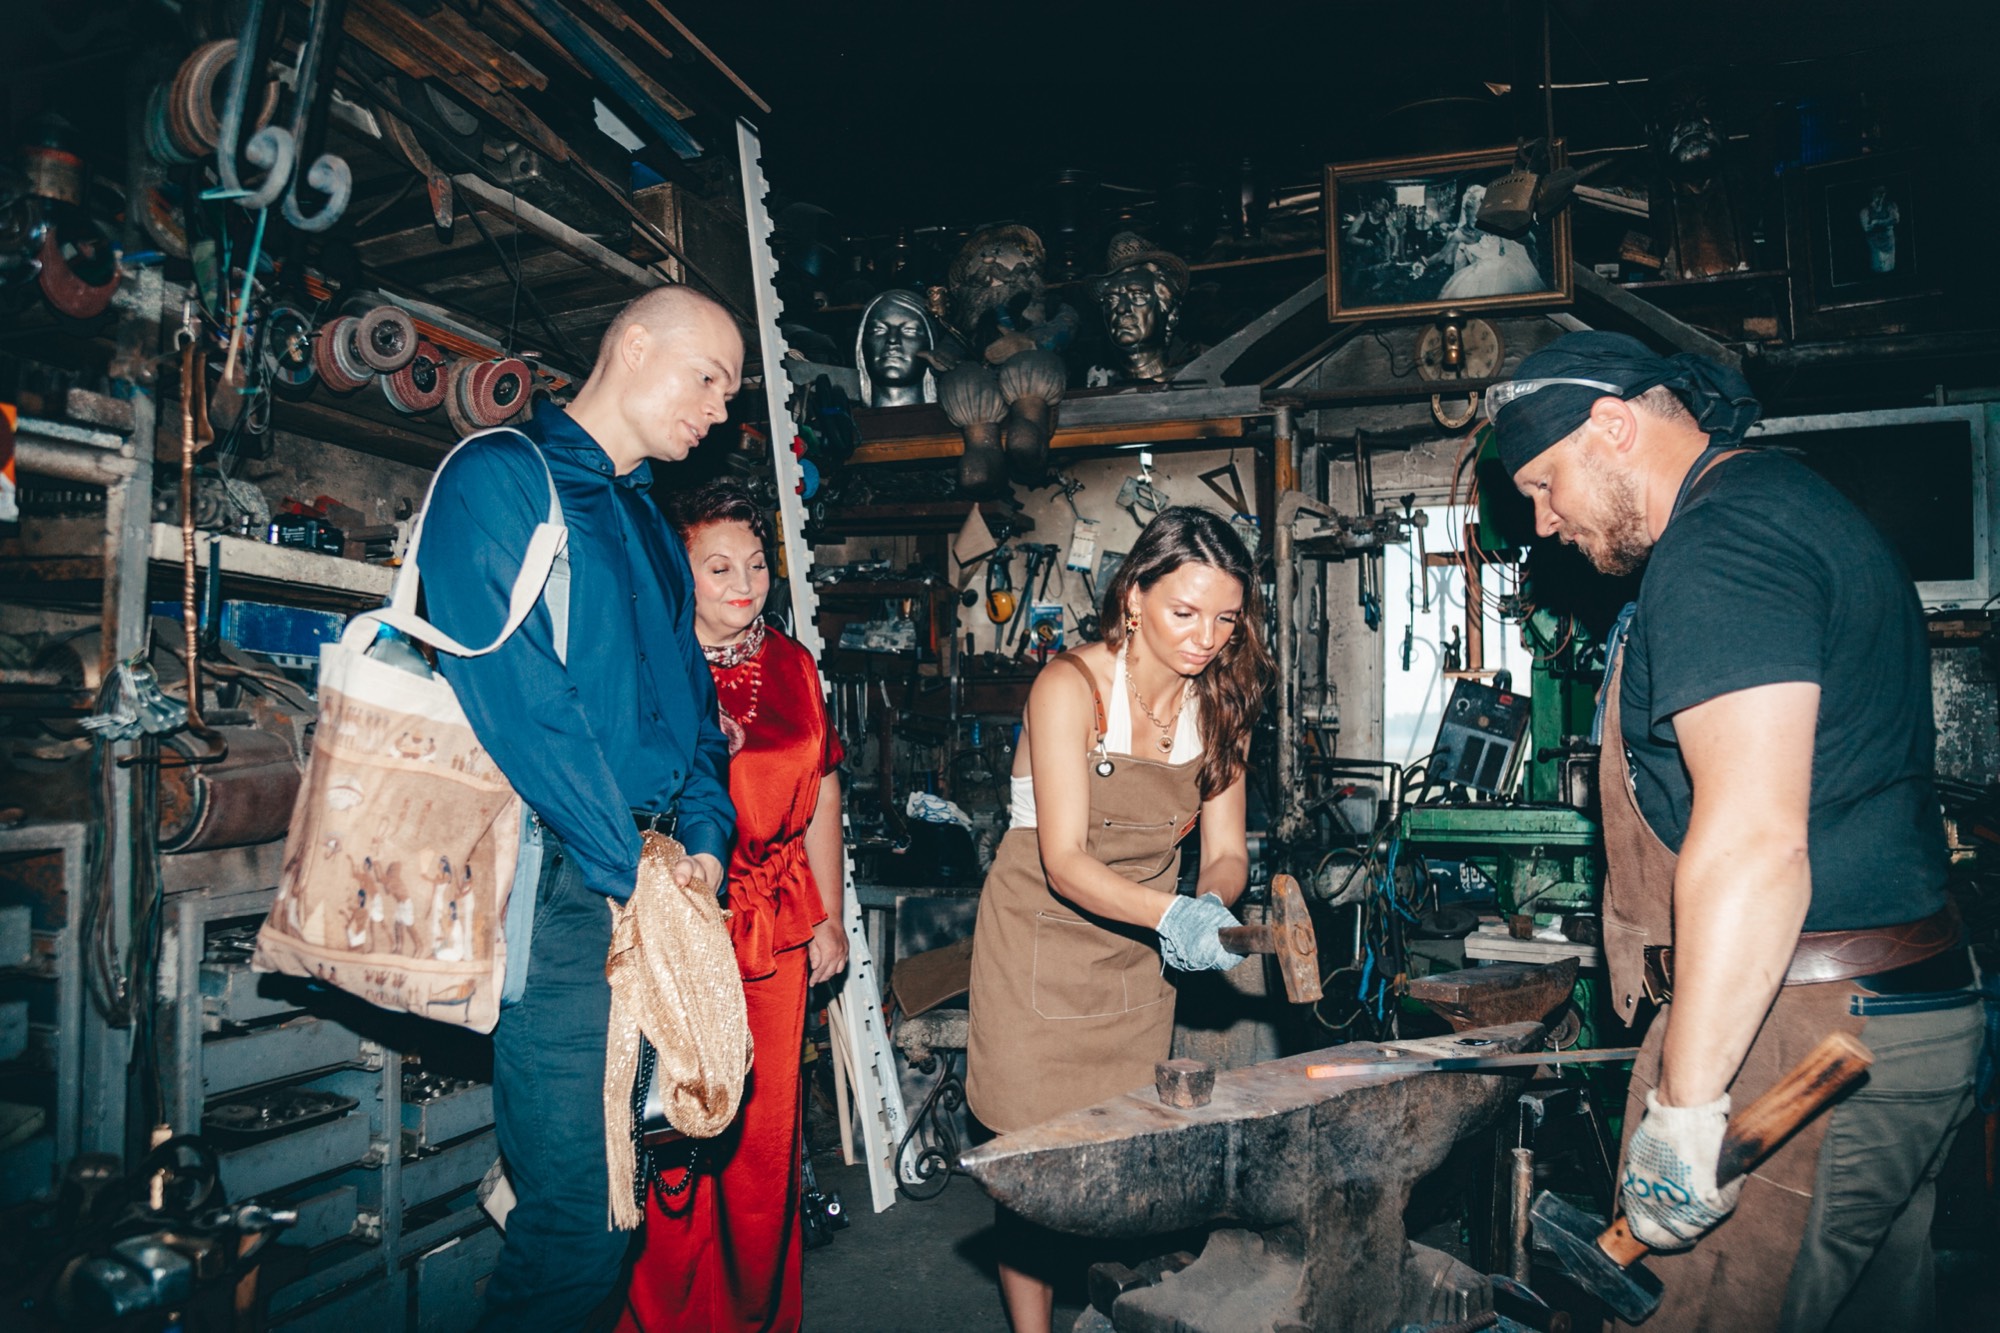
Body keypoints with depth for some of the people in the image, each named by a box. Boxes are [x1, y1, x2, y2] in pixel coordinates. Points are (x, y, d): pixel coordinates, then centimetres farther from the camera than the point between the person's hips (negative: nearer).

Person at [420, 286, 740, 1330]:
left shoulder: (650, 527, 21)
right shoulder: (499, 475, -5)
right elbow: (516, 693, -16)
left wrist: (702, 840, 2)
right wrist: (635, 873, -16)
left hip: (654, 880, 8)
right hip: (562, 889, -8)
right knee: (581, 1220, -5)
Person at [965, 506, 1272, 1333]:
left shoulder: (1220, 705, -3)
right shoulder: (1070, 688, -20)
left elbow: (1225, 852, -3)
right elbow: (1065, 861, -24)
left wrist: (1208, 906, -25)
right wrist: (1170, 913, -39)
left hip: (1138, 952, 5)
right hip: (1042, 944, -4)